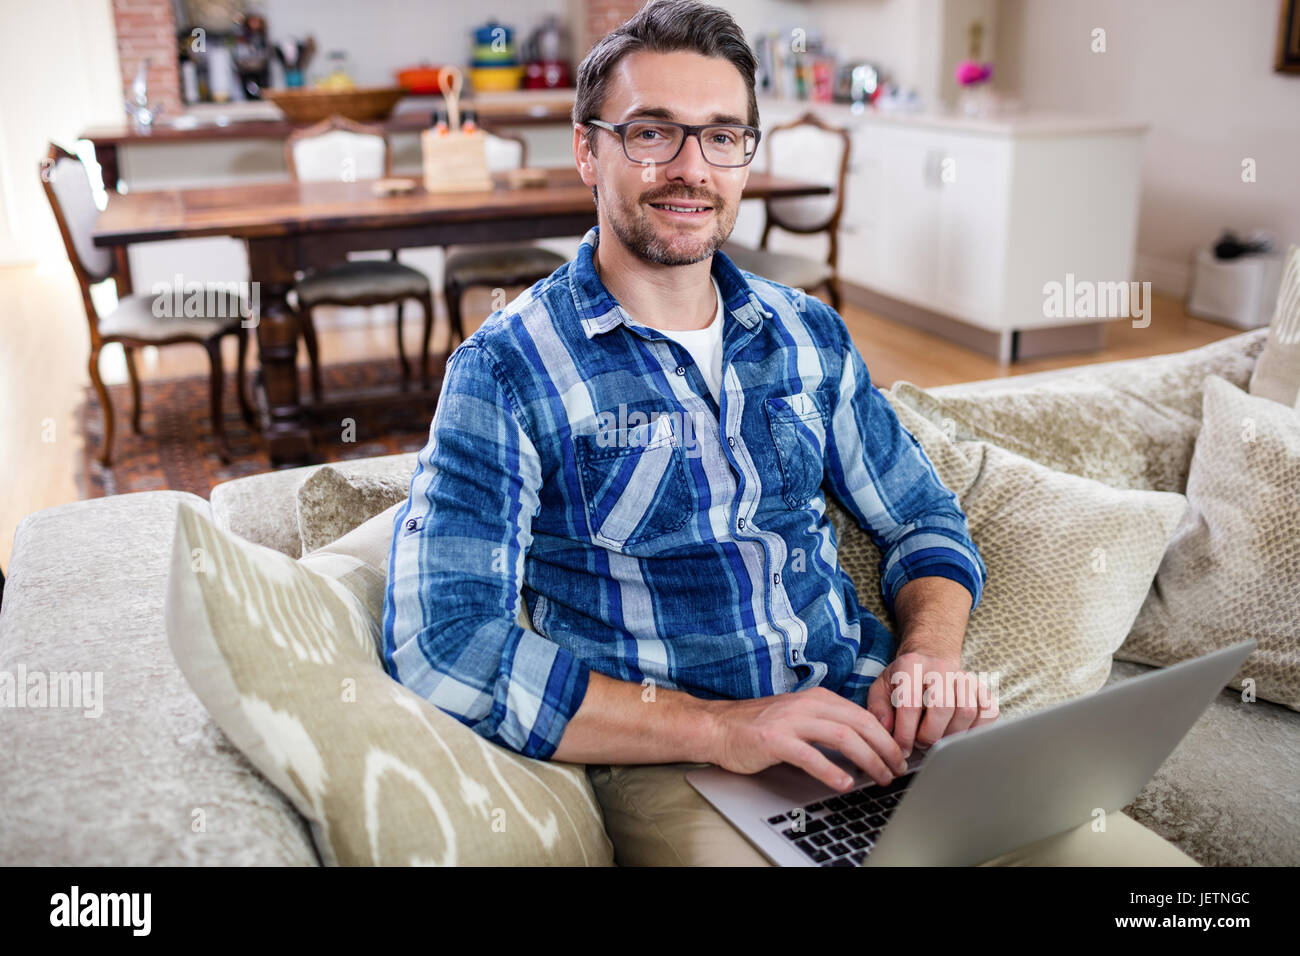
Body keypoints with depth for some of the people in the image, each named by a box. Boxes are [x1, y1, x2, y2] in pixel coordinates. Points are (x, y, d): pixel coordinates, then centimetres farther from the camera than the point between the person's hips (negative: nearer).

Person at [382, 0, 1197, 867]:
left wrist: (931, 650, -5)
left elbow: (925, 522, 18)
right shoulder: (506, 369, -6)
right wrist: (716, 726, -22)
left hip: (870, 720, 5)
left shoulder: (809, 334, 11)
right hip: (673, 762, -4)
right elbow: (443, 643, -15)